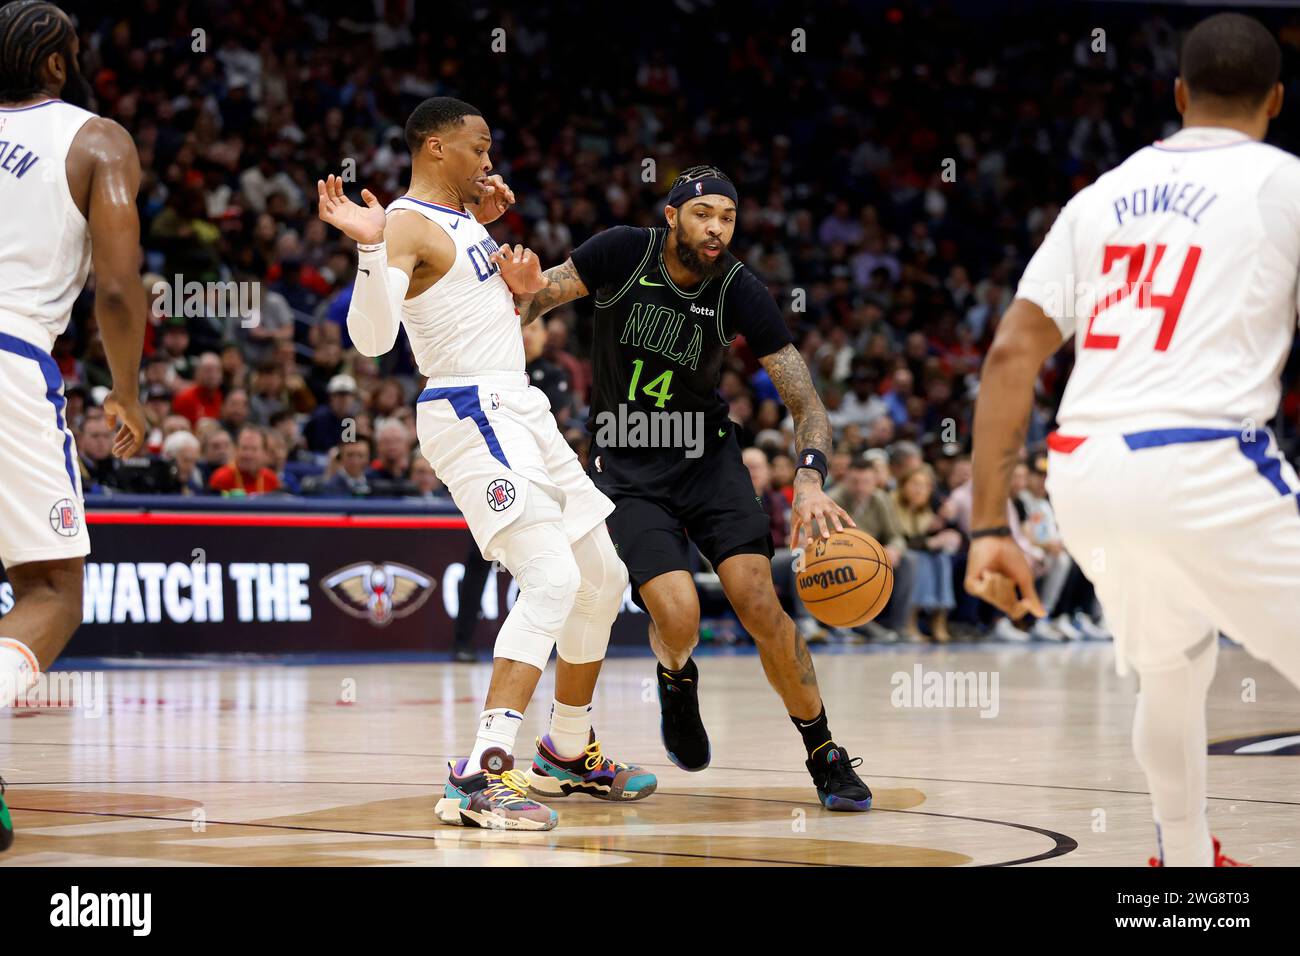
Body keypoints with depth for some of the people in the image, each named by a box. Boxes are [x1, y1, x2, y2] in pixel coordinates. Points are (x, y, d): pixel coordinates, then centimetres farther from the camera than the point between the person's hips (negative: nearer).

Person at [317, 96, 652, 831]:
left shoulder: (462, 216, 17)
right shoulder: (407, 225, -11)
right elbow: (373, 337, -25)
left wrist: (487, 227, 22)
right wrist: (370, 247, -37)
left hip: (518, 411, 10)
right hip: (472, 418, -10)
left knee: (603, 577, 16)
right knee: (552, 580, -24)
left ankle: (570, 753, 31)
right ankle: (482, 775, -30)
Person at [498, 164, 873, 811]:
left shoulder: (741, 293, -13)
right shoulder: (622, 253, -14)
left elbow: (805, 402, -13)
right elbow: (528, 305, -5)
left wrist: (809, 479, -31)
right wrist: (524, 292, -30)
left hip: (707, 454, 1)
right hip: (626, 466, -1)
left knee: (759, 601, -15)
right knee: (677, 616, -20)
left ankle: (826, 760, 0)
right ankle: (676, 680, 19)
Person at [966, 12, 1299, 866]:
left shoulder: (1104, 195, 19)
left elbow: (1012, 356, 12)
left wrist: (990, 528, 11)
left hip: (1082, 470, 6)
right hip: (1203, 463, -6)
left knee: (1173, 668, 30)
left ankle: (1187, 861, 40)